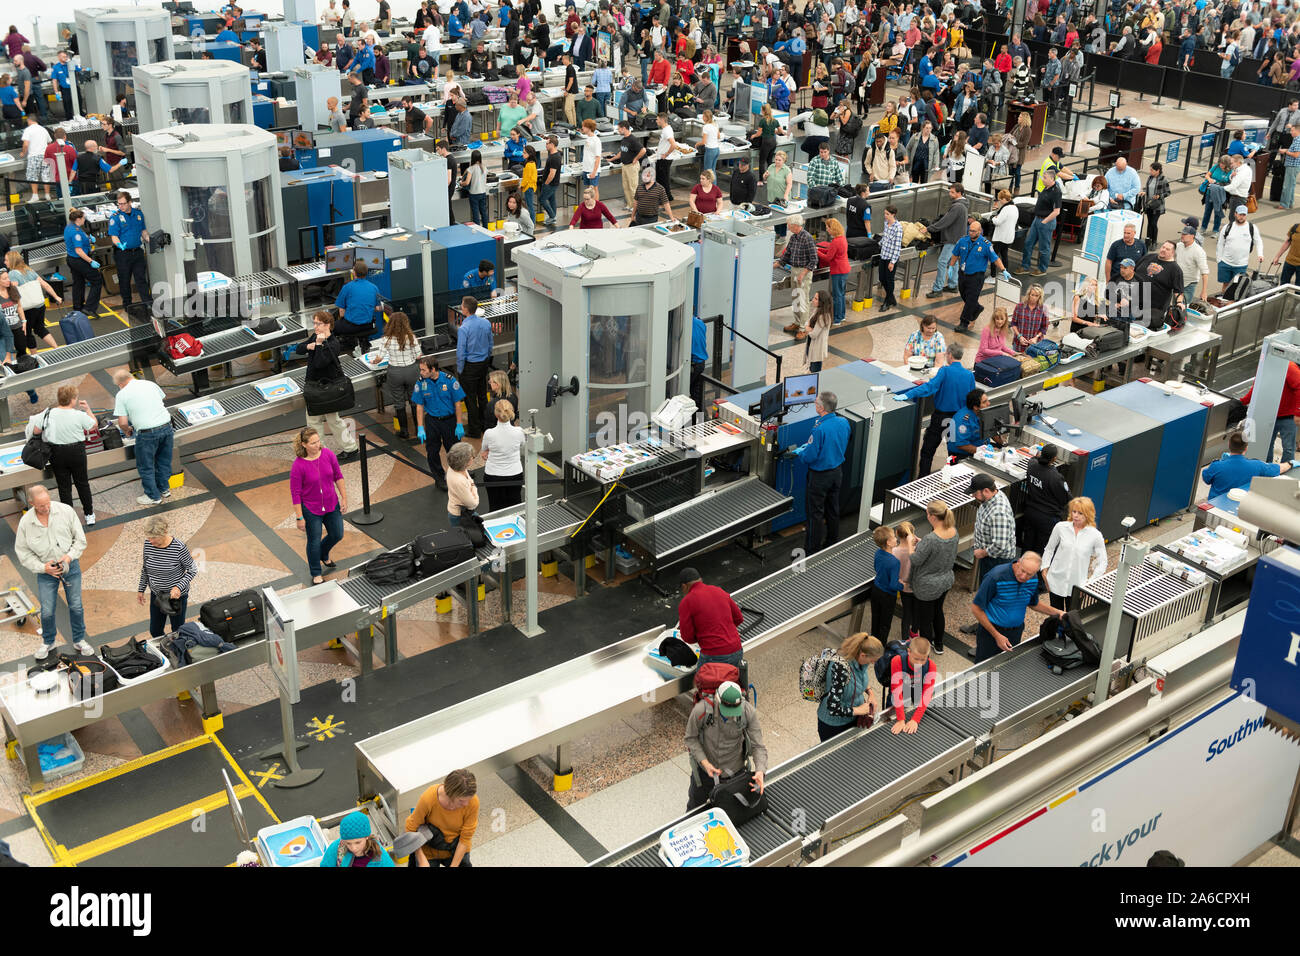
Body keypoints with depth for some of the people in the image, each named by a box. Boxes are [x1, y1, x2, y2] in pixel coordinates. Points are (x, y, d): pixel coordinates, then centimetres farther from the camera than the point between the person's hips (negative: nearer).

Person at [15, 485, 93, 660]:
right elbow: (22, 552, -4)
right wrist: (42, 567, -15)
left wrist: (70, 556, -18)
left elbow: (80, 539, -3)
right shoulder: (25, 522, -12)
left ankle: (79, 640, 28)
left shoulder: (65, 511, -13)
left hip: (70, 566, 0)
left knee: (76, 606, 8)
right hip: (45, 571, 0)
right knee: (47, 611, 5)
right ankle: (47, 642, 31)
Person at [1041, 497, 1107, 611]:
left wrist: (1091, 582, -10)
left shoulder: (1095, 535, -9)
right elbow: (1049, 549, 10)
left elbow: (1102, 563, -1)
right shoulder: (1060, 527, -5)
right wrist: (1045, 569, 2)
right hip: (1057, 582, 2)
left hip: (1077, 585, -1)